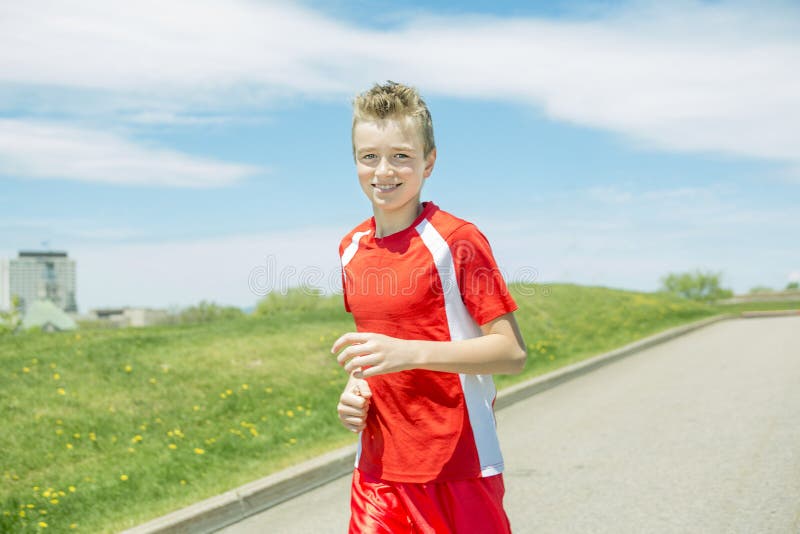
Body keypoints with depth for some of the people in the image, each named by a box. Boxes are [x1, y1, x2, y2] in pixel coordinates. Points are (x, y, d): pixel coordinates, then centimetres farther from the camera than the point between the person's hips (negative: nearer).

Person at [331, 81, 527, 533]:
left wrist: (410, 352, -24)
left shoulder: (457, 240, -12)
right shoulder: (352, 248, 7)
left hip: (457, 467, -5)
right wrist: (356, 386, 0)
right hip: (378, 466, 5)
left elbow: (512, 352, -14)